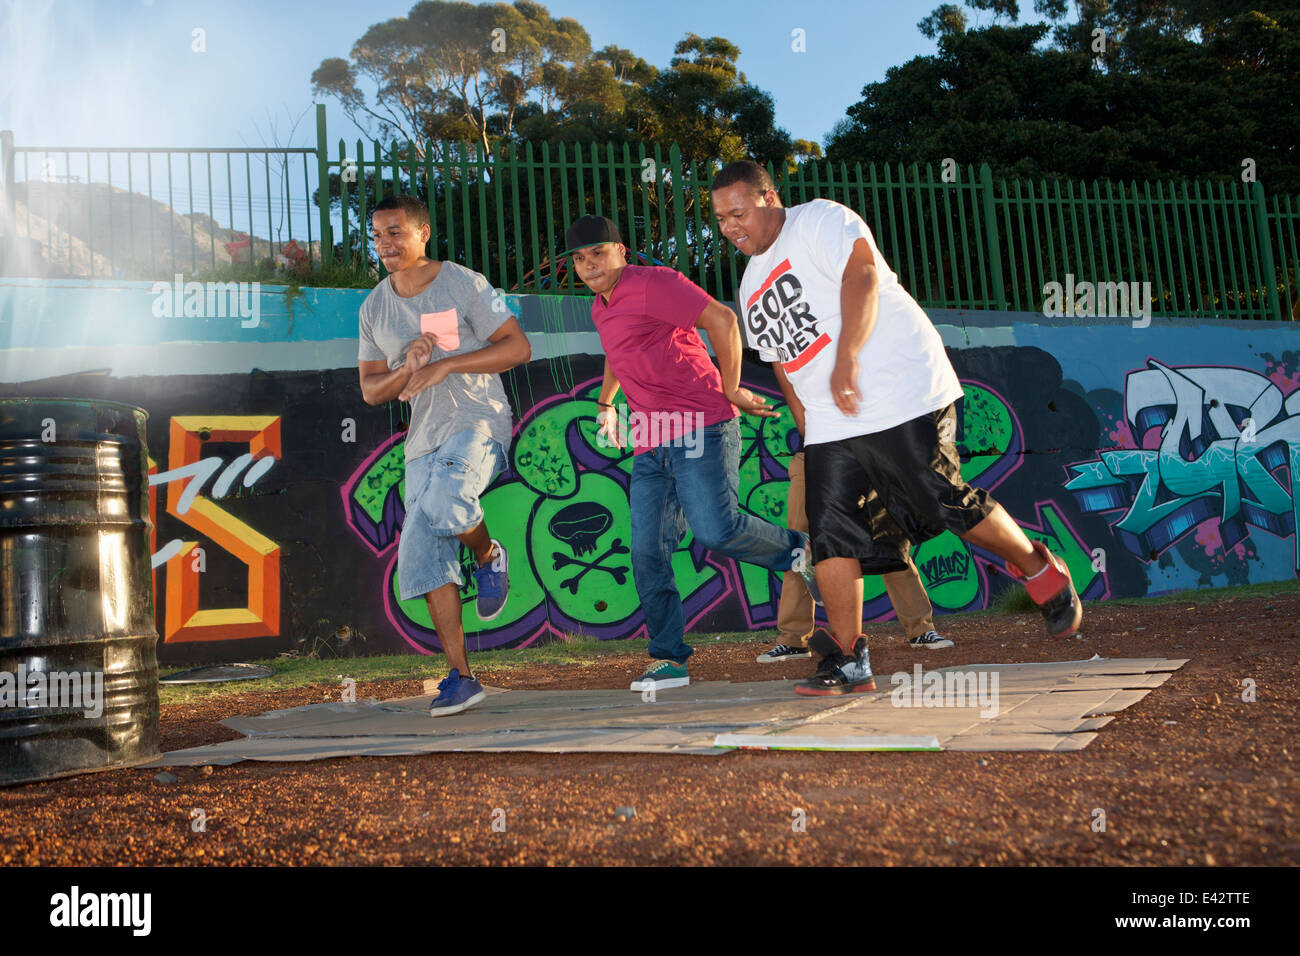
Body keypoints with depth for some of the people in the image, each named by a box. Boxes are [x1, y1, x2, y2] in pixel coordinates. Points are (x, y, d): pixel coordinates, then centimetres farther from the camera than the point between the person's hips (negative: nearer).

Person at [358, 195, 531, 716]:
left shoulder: (463, 284, -4)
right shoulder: (374, 308, 11)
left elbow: (518, 346, -10)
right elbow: (371, 391, 11)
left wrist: (444, 364, -18)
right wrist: (406, 370, -11)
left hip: (478, 422, -5)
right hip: (423, 438, 6)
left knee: (443, 503, -35)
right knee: (422, 557, -2)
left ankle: (488, 553, 0)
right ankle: (460, 676, 6)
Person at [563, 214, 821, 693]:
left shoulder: (653, 284, -6)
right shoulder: (600, 308, 23)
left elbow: (721, 319, -15)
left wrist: (731, 390, -12)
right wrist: (606, 404, 55)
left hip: (699, 427, -8)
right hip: (650, 443, 8)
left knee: (715, 528, -23)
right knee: (648, 553, -1)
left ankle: (798, 550, 5)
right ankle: (668, 659, 6)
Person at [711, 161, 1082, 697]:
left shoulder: (820, 220, -3)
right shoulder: (752, 286, 21)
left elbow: (862, 274, -20)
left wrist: (846, 361, -26)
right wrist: (807, 417, 20)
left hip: (902, 396, -7)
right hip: (831, 424, 8)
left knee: (945, 506, -7)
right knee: (831, 531, -1)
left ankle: (1041, 572, 19)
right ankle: (849, 662, 6)